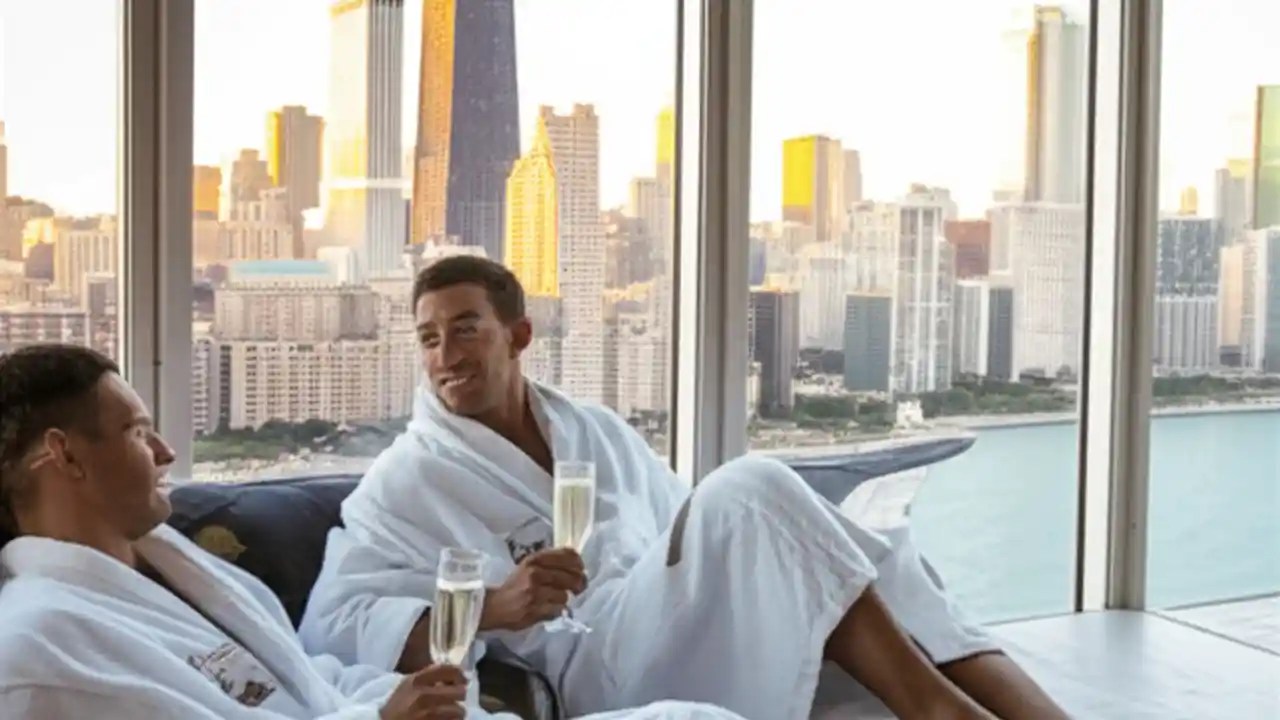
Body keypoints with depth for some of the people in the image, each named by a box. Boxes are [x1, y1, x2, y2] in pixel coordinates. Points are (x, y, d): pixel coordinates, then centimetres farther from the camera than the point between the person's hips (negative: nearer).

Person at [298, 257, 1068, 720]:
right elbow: (332, 626, -8)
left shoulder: (599, 431, 20)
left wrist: (791, 560, 5)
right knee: (749, 490, -26)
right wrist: (493, 608, -21)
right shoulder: (407, 481, 3)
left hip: (704, 651, 6)